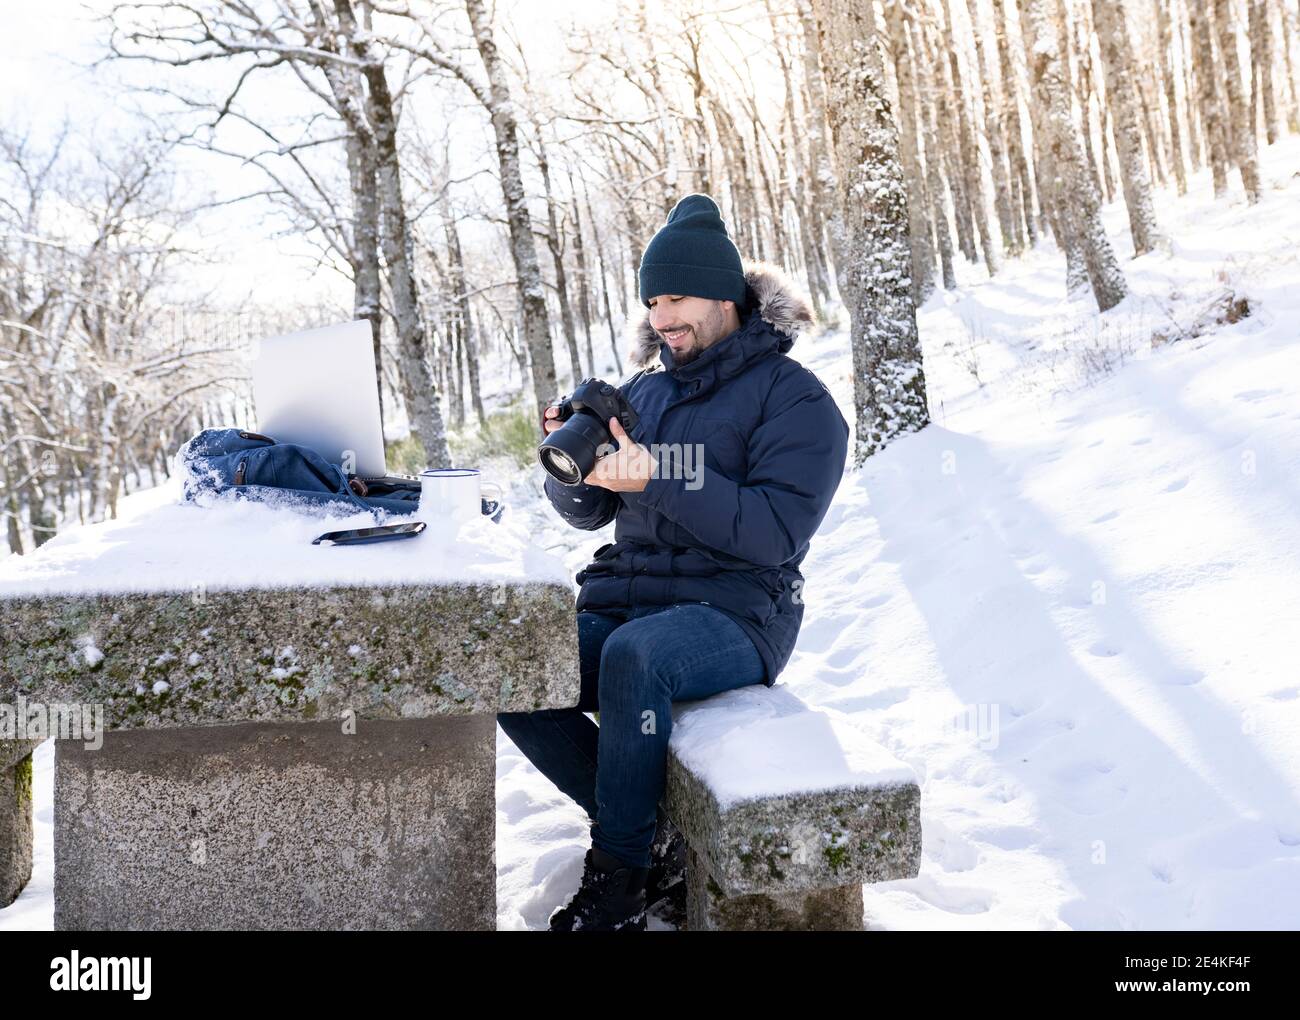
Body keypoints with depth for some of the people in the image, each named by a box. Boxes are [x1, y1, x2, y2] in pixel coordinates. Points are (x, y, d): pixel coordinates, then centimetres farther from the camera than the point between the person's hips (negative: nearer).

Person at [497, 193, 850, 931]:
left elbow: (775, 531, -17)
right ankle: (654, 838, -4)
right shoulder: (645, 390, 16)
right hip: (625, 601, 7)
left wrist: (658, 479, -25)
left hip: (735, 612, -6)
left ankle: (620, 872, -16)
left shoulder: (794, 398, -3)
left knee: (633, 655, -37)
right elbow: (589, 513, 15)